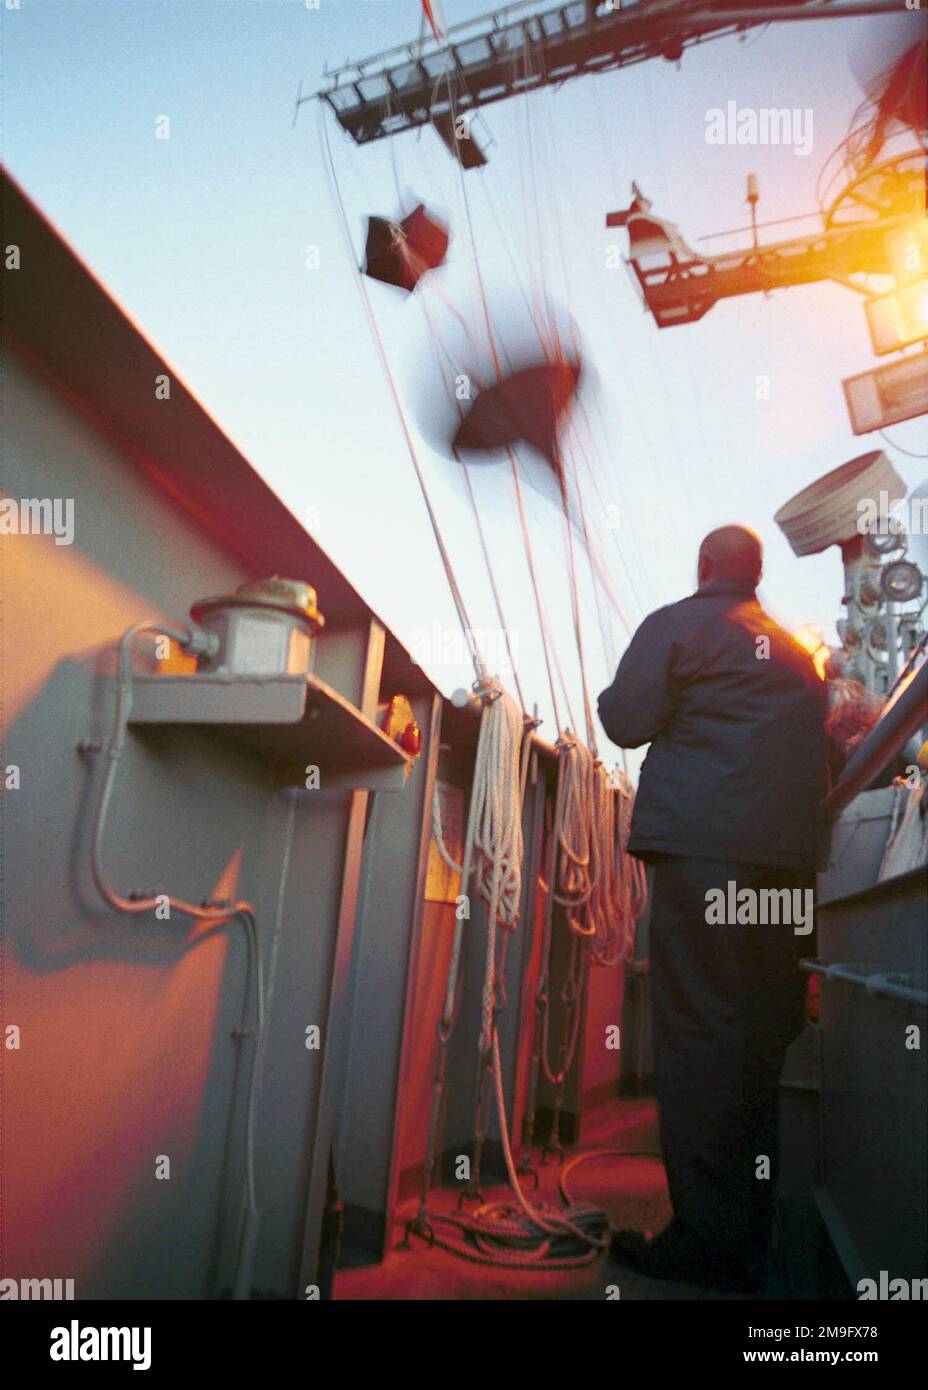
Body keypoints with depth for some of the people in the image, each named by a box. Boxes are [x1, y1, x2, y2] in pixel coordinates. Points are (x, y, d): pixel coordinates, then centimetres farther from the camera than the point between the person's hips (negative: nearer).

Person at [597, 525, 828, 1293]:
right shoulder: (795, 649, 23)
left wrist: (610, 694, 17)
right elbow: (816, 751, 23)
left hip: (700, 841, -6)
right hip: (787, 852, 7)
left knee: (698, 1025, -5)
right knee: (760, 1032, 10)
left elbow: (626, 723, -2)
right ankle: (750, 1231, 20)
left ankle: (709, 1237, -3)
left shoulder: (674, 625, 4)